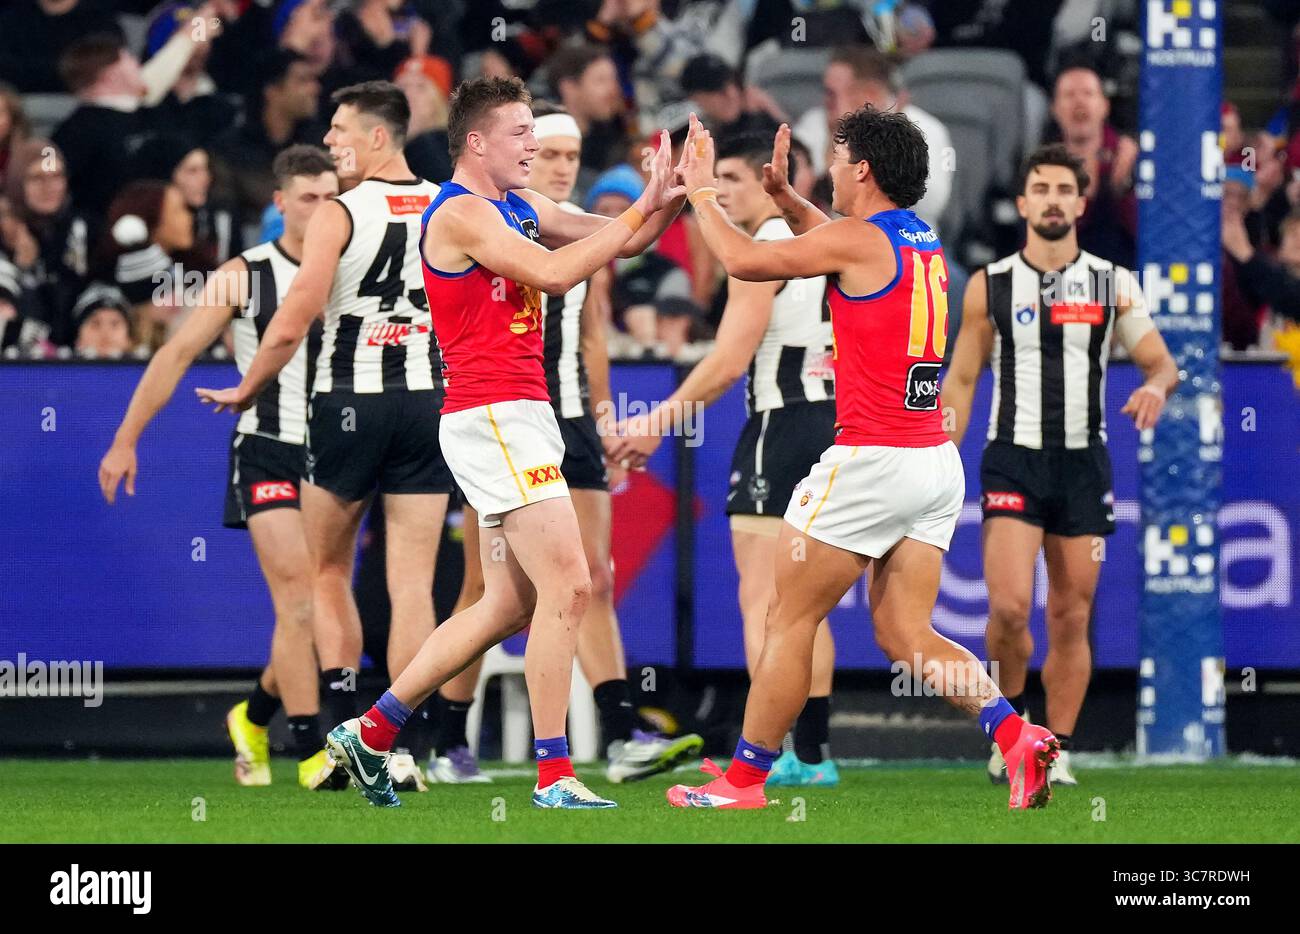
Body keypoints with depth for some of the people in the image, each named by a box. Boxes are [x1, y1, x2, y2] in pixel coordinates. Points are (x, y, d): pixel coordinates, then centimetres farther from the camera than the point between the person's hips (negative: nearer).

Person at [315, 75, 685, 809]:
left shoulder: (520, 209, 16)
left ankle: (371, 733, 18)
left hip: (520, 418, 10)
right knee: (567, 587, -13)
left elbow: (618, 238, 17)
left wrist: (672, 197, -1)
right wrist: (642, 207, -17)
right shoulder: (461, 215, -11)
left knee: (510, 605, 12)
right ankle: (553, 776, -12)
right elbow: (555, 273, -21)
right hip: (493, 417, -10)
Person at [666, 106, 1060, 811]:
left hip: (872, 461, -8)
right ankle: (1016, 735, -12)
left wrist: (701, 190, 9)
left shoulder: (859, 240, -11)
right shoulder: (924, 242, 14)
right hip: (937, 463, 8)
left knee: (789, 620, 4)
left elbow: (743, 260, -5)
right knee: (906, 635, 7)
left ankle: (744, 779, 10)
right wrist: (784, 196, 31)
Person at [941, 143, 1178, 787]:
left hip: (1084, 463, 2)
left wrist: (1156, 385, -19)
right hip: (1013, 460, -2)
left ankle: (1058, 753, 12)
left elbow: (1161, 361, 6)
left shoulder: (1113, 284, 5)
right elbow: (961, 379, 8)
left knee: (1070, 618, 3)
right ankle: (1010, 718, 8)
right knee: (1009, 606, -17)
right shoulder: (989, 286, 3)